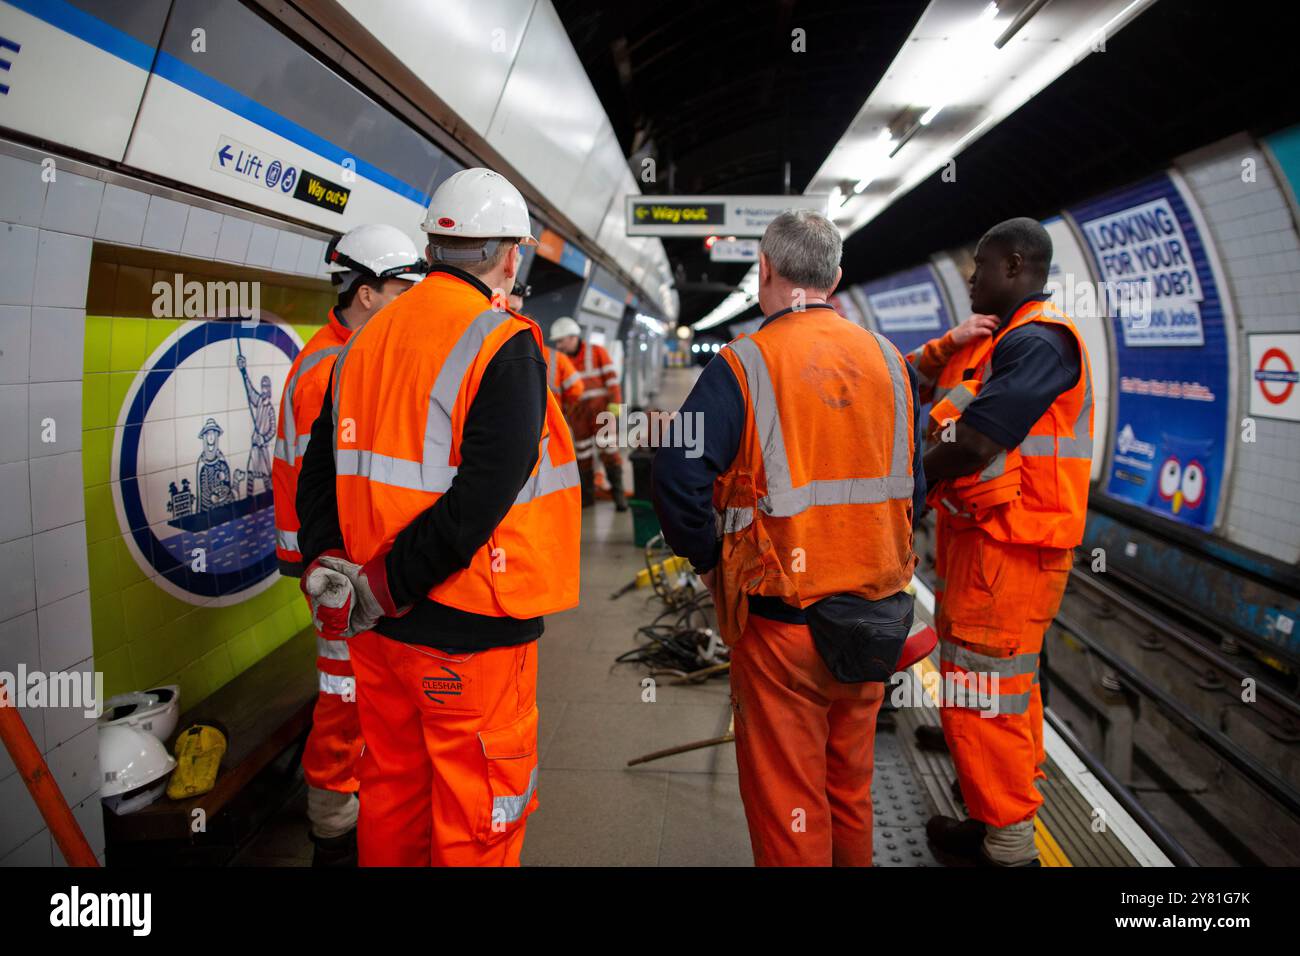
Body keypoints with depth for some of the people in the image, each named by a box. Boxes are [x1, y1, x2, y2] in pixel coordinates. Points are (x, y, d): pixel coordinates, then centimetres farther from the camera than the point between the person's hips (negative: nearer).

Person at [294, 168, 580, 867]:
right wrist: (386, 588, -17)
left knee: (392, 789, 23)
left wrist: (325, 565, 1)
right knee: (476, 819, 9)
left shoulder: (367, 339, 8)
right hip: (470, 627, -7)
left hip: (376, 625, 7)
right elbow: (482, 497, -24)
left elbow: (320, 473, 8)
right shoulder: (506, 345, -14)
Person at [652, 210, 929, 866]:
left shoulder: (744, 364, -12)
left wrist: (707, 560, -3)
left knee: (783, 795, 10)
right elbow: (913, 486, 11)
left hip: (781, 621, -5)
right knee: (850, 784, 23)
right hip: (877, 615, 6)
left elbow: (679, 477, -19)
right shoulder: (889, 361, 5)